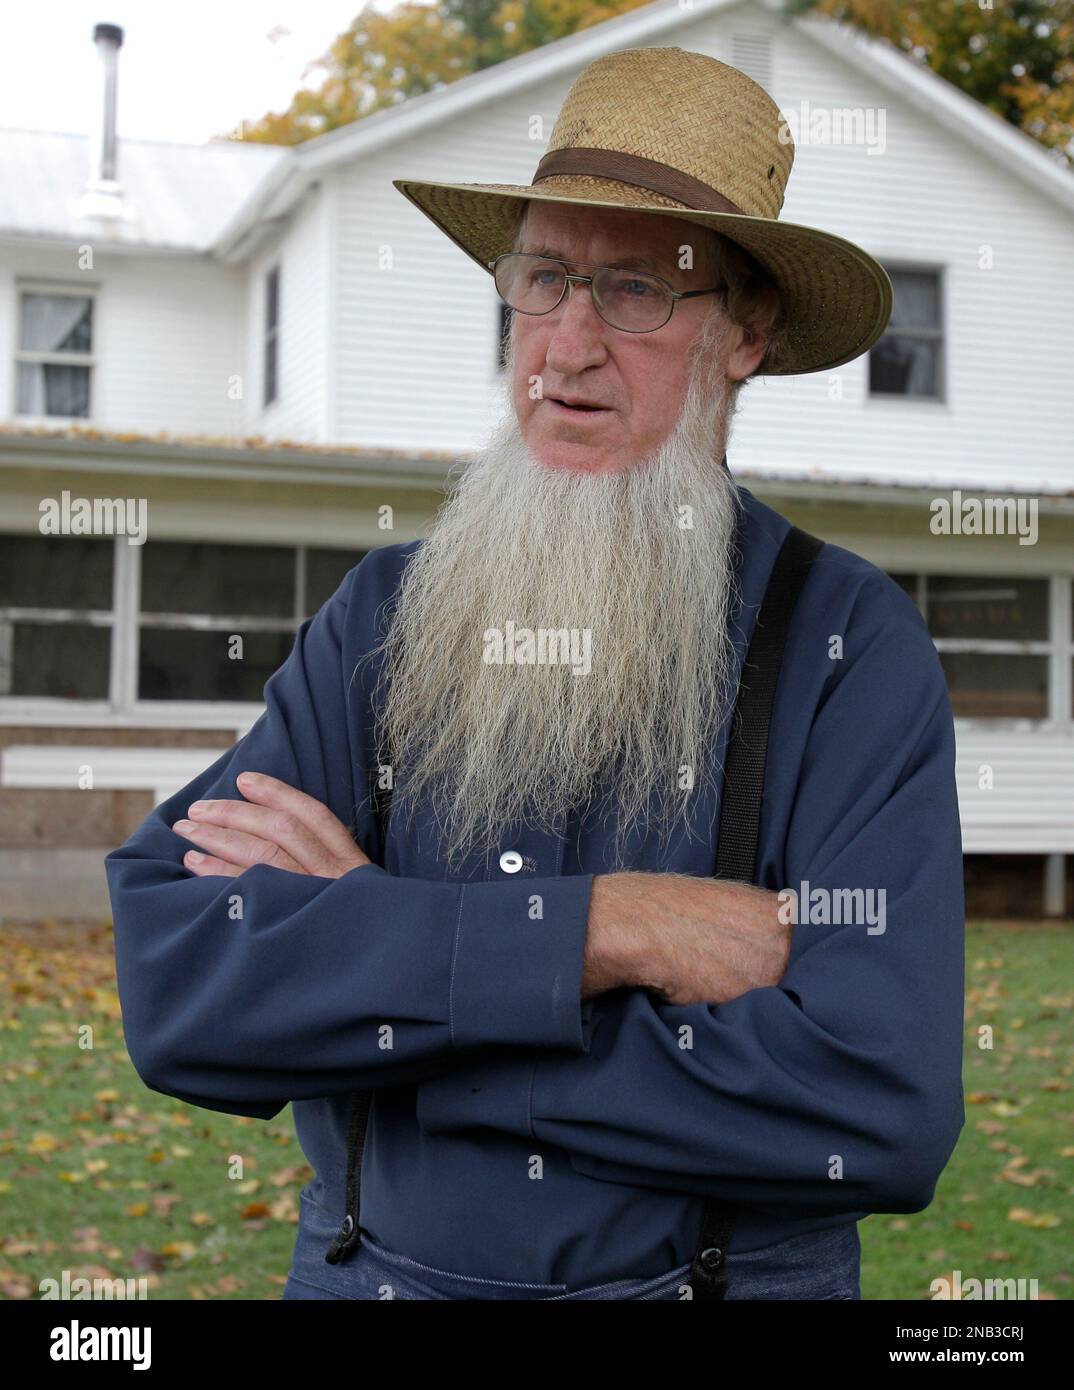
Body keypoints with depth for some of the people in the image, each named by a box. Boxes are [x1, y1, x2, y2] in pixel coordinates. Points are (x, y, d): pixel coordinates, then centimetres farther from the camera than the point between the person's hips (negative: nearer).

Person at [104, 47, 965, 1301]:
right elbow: (170, 983, -16)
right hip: (369, 1268, 2)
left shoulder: (849, 644, -12)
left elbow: (884, 1107, -25)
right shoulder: (382, 614, -4)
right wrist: (602, 928, -25)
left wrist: (361, 937, -20)